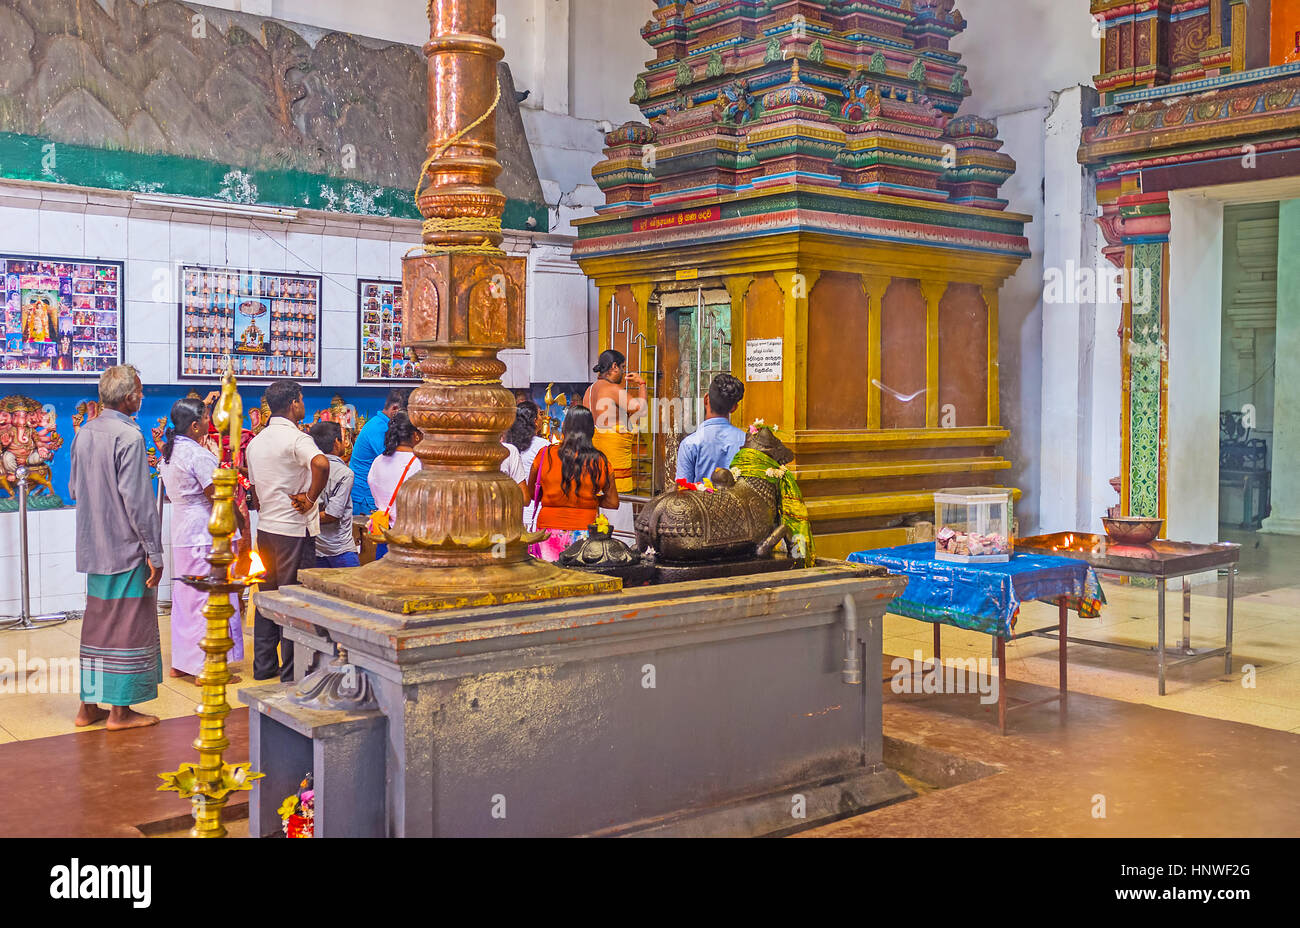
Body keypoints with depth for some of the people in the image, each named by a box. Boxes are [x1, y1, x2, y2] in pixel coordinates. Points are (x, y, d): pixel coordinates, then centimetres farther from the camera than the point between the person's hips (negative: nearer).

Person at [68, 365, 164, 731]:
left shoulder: (84, 433, 8)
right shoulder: (128, 436, -17)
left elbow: (74, 488, 17)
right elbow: (138, 500, -19)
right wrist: (154, 552, -15)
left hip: (94, 547, 8)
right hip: (127, 548, -8)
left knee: (97, 623, 15)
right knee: (129, 627, 1)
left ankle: (88, 705, 22)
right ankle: (120, 710, 7)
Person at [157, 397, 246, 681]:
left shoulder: (169, 451, 9)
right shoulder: (199, 455, -18)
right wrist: (243, 528, -8)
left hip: (182, 531, 9)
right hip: (206, 535, -9)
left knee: (186, 597, 16)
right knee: (212, 599, -3)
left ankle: (181, 663, 23)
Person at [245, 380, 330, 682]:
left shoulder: (256, 442, 11)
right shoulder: (296, 438, -15)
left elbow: (254, 492, 17)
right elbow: (321, 463, -36)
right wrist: (310, 499, -22)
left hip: (265, 528, 8)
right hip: (294, 530, -8)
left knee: (267, 596, 16)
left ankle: (263, 665, 23)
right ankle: (291, 672, 5)